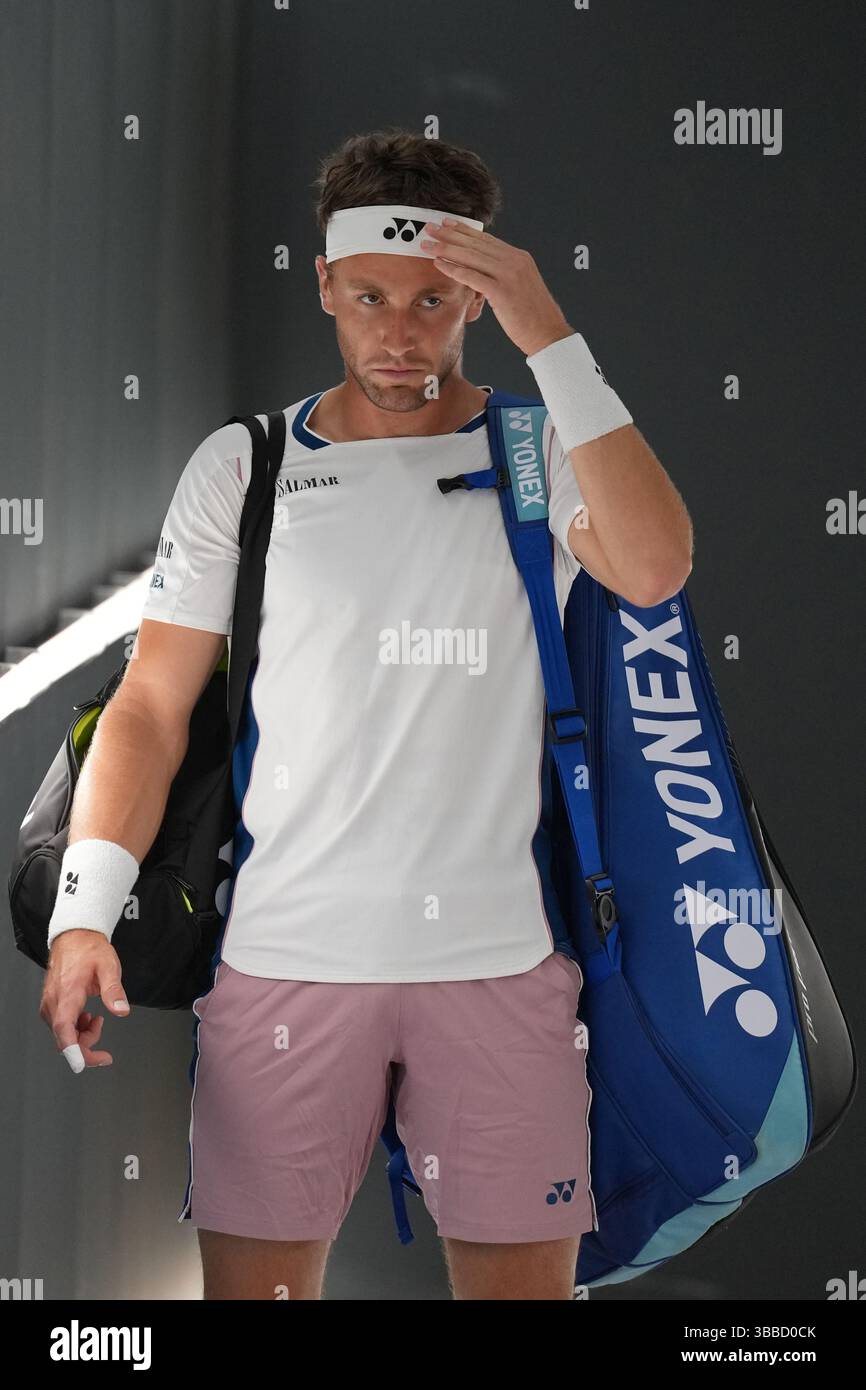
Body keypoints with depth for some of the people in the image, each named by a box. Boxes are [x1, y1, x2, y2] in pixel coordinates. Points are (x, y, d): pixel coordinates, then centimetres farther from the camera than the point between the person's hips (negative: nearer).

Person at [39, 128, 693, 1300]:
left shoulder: (542, 452, 5)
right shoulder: (241, 466, 7)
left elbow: (654, 568, -16)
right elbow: (153, 701, 5)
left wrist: (552, 340, -16)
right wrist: (86, 909, -6)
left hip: (499, 953, 0)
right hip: (281, 951, 0)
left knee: (525, 1277, 4)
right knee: (253, 1278, 2)